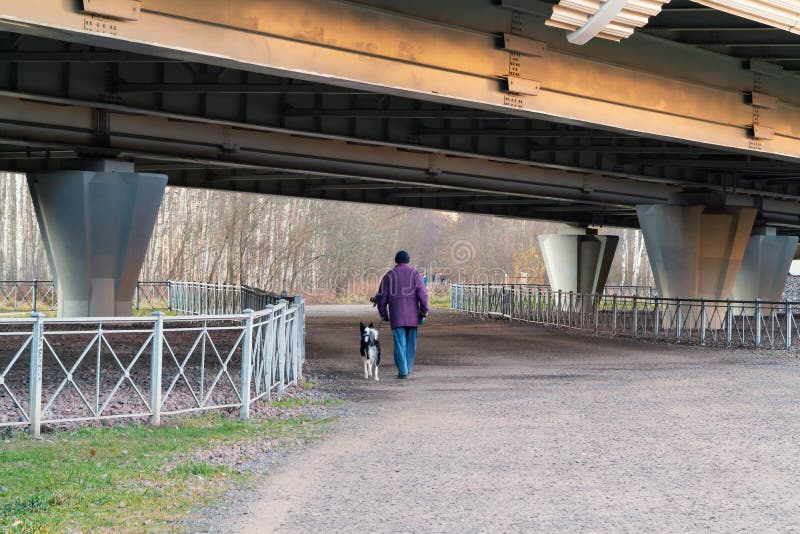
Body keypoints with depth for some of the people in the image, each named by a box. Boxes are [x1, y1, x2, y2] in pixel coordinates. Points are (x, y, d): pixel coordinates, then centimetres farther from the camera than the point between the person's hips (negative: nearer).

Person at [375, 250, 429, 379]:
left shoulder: (389, 276, 3)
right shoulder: (414, 273, 2)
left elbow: (381, 297, 1)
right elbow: (422, 294, -9)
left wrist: (383, 314, 13)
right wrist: (424, 313, -5)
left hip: (396, 316, -1)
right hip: (412, 315, 1)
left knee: (400, 343, -1)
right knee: (411, 341, 16)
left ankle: (403, 371, -9)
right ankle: (408, 367, 27)